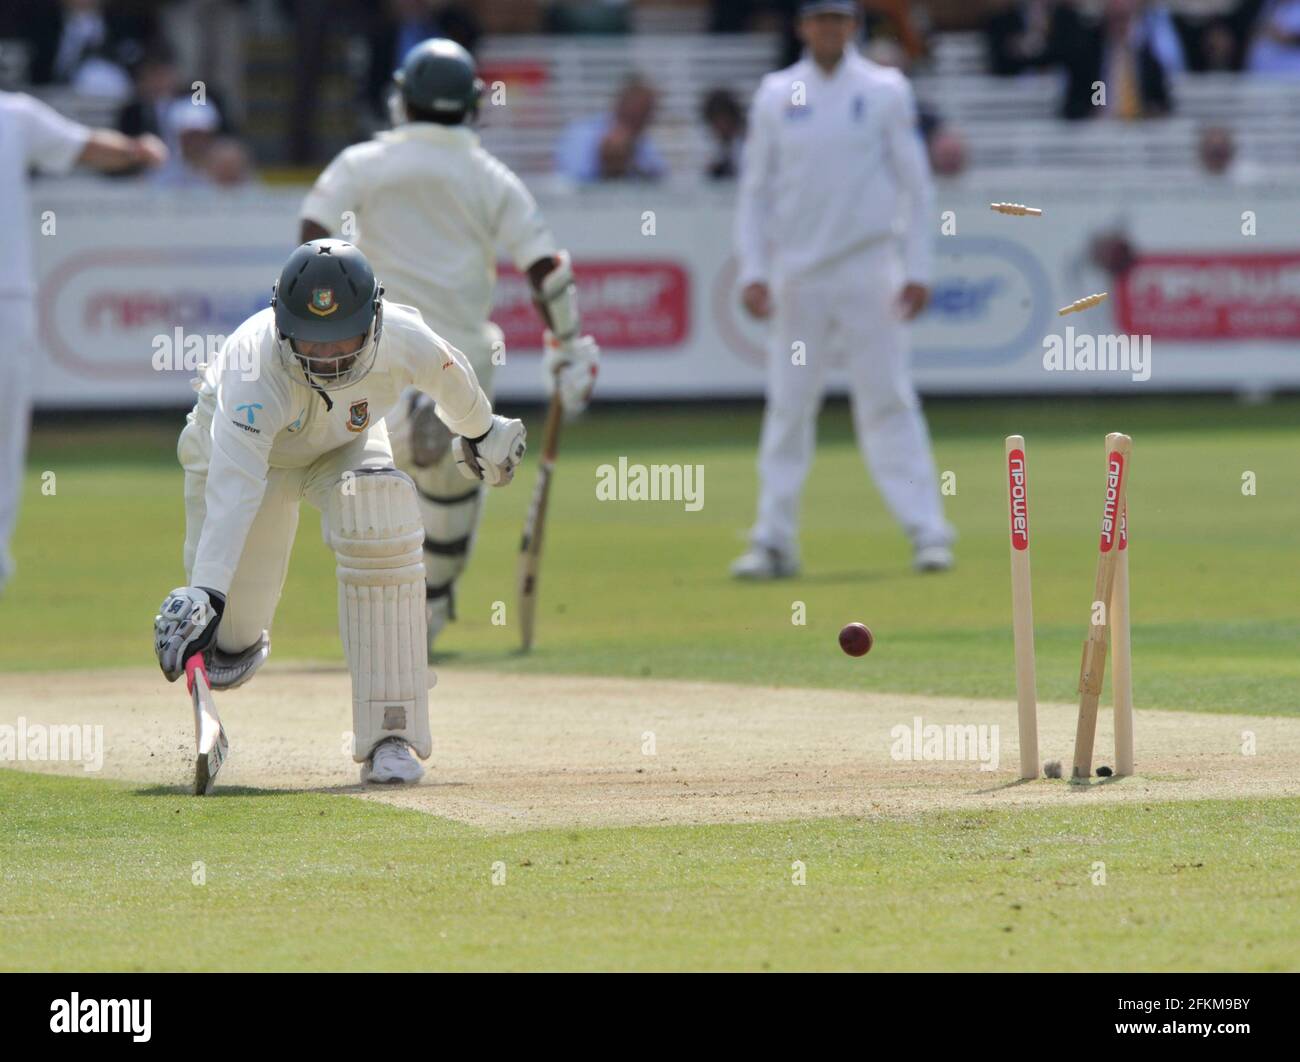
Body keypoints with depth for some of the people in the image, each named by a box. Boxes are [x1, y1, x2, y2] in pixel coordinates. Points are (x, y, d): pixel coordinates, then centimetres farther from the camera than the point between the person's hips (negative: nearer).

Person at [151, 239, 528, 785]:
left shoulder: (404, 340, -34)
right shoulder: (256, 367, -44)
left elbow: (451, 379, -8)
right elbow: (232, 490, -51)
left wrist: (480, 433, 13)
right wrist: (203, 595, -60)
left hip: (343, 447, 2)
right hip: (240, 446, -2)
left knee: (382, 530, -29)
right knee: (234, 616, 0)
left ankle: (390, 736, -26)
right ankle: (238, 639, 45)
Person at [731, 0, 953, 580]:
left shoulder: (884, 91, 3)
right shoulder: (775, 96, 7)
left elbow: (915, 184, 3)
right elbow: (754, 190, 10)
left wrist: (917, 270, -4)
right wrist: (752, 271, 0)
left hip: (870, 270, -2)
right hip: (797, 272, 2)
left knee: (888, 399, -6)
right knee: (787, 406, 1)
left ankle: (927, 531, -5)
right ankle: (774, 539, 6)